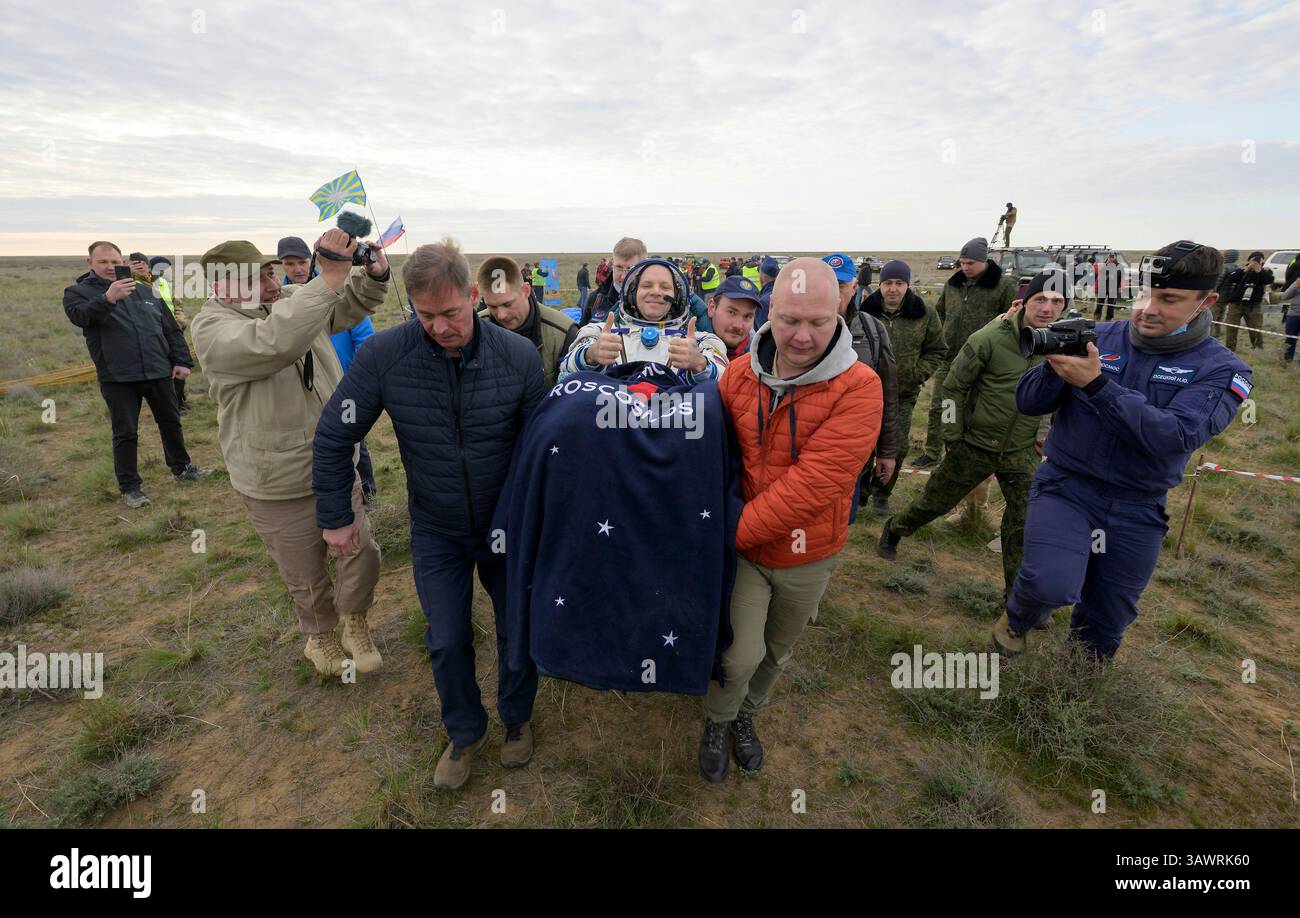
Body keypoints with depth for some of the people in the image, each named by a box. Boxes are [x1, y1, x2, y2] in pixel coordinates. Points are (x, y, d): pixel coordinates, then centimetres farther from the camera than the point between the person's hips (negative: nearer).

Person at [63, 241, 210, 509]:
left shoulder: (146, 291, 11)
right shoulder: (78, 291, 1)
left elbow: (171, 329, 14)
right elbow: (78, 316, -22)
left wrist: (181, 361, 6)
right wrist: (108, 298, -38)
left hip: (159, 372, 4)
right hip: (117, 378, -4)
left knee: (171, 422, 16)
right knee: (125, 433, 1)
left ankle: (181, 468, 34)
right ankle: (129, 487, 13)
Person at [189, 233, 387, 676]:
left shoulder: (294, 298, -1)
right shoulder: (212, 327, -20)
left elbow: (353, 303, 10)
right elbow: (274, 343, -40)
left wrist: (373, 272, -14)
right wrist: (330, 276, -42)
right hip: (279, 489, -5)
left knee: (362, 554, 12)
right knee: (308, 579, 15)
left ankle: (354, 623, 39)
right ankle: (321, 635, 44)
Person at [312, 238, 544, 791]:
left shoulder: (519, 356, -19)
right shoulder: (384, 355, -18)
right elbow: (333, 437, -6)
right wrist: (335, 516, -1)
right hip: (436, 532, 1)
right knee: (447, 642, 11)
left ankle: (516, 718, 44)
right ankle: (465, 733, 40)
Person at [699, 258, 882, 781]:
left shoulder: (858, 387, -20)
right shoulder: (741, 374, -9)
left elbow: (813, 483, -27)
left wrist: (736, 531, -24)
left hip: (808, 556, 0)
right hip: (741, 549, 0)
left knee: (777, 652, 20)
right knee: (742, 655, -4)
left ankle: (745, 715, 51)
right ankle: (717, 722, 30)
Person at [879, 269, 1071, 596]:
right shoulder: (990, 339, -16)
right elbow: (953, 386, -9)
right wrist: (953, 437, -8)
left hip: (1022, 453, 3)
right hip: (974, 445, -3)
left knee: (1025, 525, 6)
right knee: (935, 502, 11)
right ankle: (894, 530, 40)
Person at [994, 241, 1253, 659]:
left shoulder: (1222, 369, -5)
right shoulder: (1097, 338, -3)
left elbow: (1175, 437, -22)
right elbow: (1027, 403, -5)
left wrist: (1096, 383, -28)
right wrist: (1056, 369, -26)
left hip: (1137, 511, 1)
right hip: (1065, 487, -1)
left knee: (1104, 628, 15)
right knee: (1053, 586, -27)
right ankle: (1016, 620, 8)